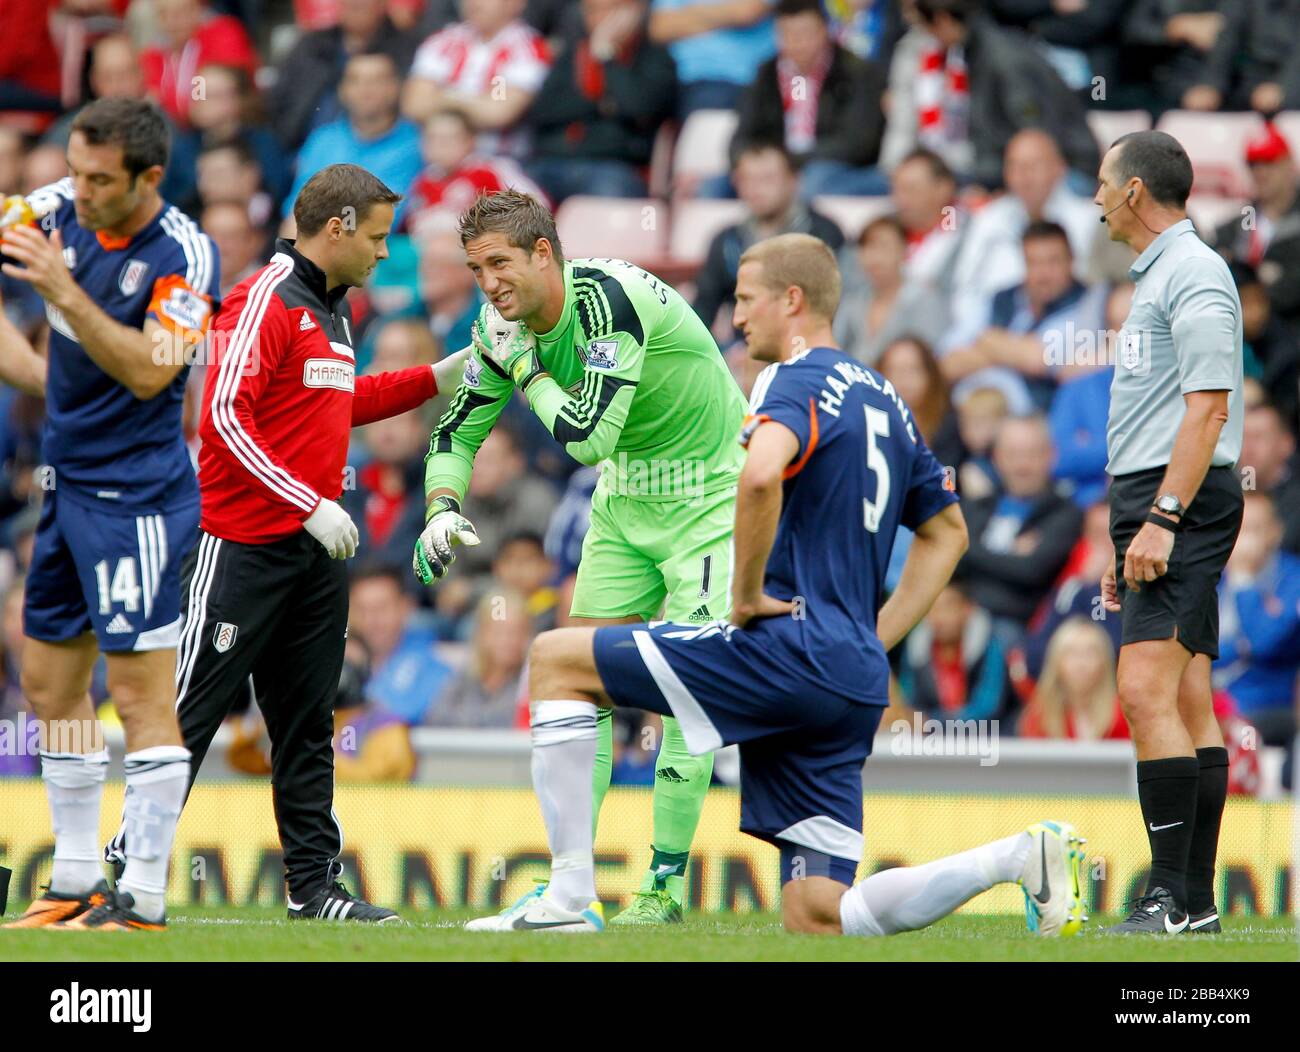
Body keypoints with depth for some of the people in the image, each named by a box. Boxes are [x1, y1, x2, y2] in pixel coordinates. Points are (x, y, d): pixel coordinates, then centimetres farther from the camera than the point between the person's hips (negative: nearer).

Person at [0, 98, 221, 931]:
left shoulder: (185, 255, -17)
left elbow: (148, 371, -26)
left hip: (138, 495, -8)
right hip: (69, 480, 8)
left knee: (140, 694, -8)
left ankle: (144, 899, -5)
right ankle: (76, 883, 20)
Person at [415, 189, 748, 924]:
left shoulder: (609, 297, -30)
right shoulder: (504, 327, -6)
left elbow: (586, 437, -35)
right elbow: (457, 433, 7)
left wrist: (525, 367, -22)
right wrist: (444, 508, -11)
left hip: (712, 494, -7)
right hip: (627, 498, 7)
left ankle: (668, 883, -4)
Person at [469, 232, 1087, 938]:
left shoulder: (797, 382, -6)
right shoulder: (882, 398, 22)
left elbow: (760, 475, -29)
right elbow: (947, 530, 31)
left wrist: (749, 593, -17)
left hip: (789, 648, -8)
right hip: (854, 682, 9)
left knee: (556, 660, 3)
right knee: (816, 918, 6)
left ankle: (569, 897, -5)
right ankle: (1020, 856, -8)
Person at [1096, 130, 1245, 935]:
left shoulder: (1192, 273, -11)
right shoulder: (1159, 276, 21)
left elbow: (1207, 408, -18)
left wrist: (1161, 519, -23)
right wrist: (1129, 541, 24)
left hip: (1181, 504, -10)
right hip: (1155, 506, 10)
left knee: (1147, 693, -17)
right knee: (1188, 703, 7)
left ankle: (1174, 896, -20)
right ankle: (1196, 900, 6)